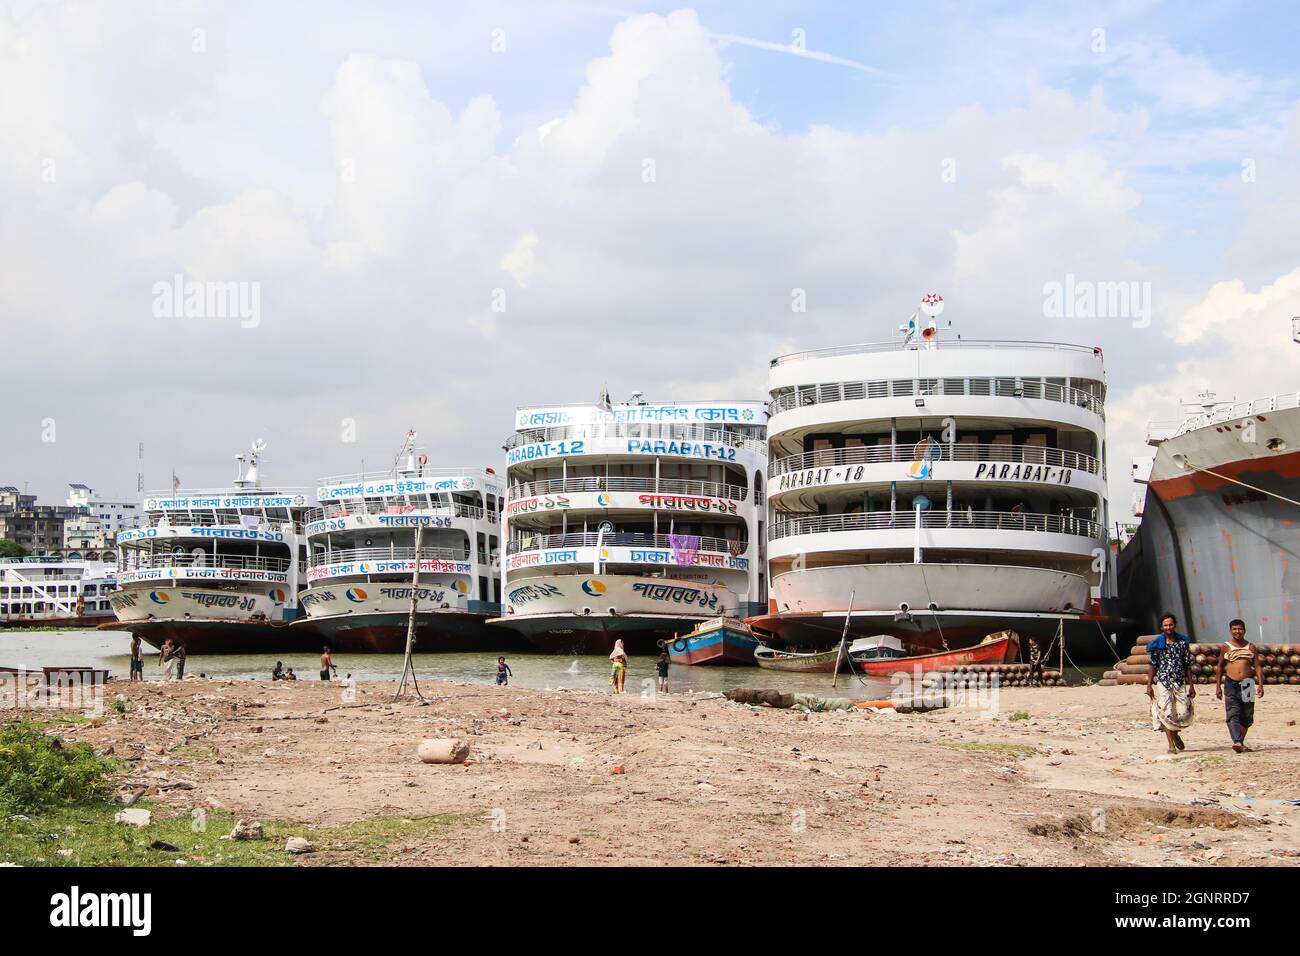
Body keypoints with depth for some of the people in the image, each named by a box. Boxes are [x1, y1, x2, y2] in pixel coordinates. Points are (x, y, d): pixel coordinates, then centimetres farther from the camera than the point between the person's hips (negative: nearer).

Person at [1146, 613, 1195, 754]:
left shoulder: (1183, 642, 7)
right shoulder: (1158, 644, 2)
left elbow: (1188, 665, 9)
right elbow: (1152, 665, 3)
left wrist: (1191, 685, 6)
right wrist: (1149, 685, -2)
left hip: (1180, 683, 2)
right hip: (1163, 682, -2)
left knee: (1184, 713, -2)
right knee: (1167, 714, -6)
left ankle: (1175, 733, 29)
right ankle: (1171, 745, 1)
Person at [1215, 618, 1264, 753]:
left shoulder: (1250, 647, 9)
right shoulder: (1226, 646, 7)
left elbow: (1258, 666, 7)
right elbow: (1220, 667, 12)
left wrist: (1260, 685, -5)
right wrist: (1218, 686, 6)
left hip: (1248, 683, 2)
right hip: (1232, 684, -2)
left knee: (1246, 717, 7)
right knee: (1233, 714, -16)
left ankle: (1241, 743, 22)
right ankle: (1237, 742, -28)